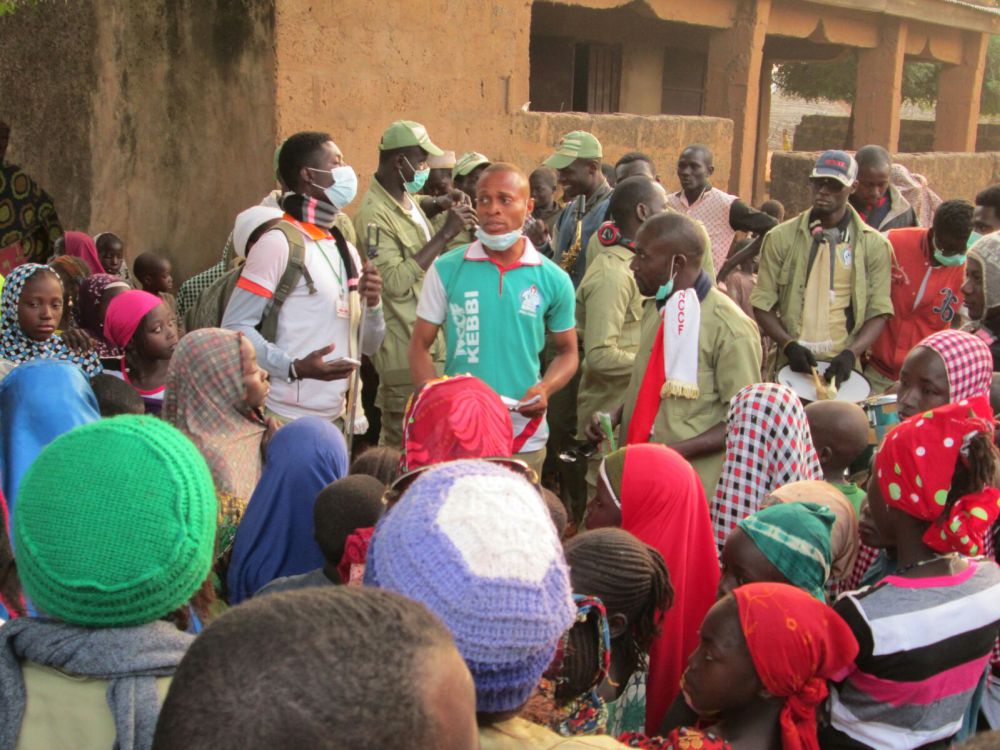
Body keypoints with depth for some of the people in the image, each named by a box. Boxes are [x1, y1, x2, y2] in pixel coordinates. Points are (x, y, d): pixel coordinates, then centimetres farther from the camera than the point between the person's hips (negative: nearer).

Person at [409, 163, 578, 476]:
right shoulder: (446, 270, -1)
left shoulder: (553, 279, 1)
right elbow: (421, 345, 4)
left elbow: (567, 352, 12)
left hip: (525, 438, 1)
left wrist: (545, 389, -9)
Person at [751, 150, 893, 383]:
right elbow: (763, 304, 3)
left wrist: (851, 354, -14)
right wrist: (789, 345, -12)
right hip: (789, 365, 0)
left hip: (841, 368, 0)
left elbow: (878, 312, 2)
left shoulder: (874, 245, 2)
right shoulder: (781, 237, 2)